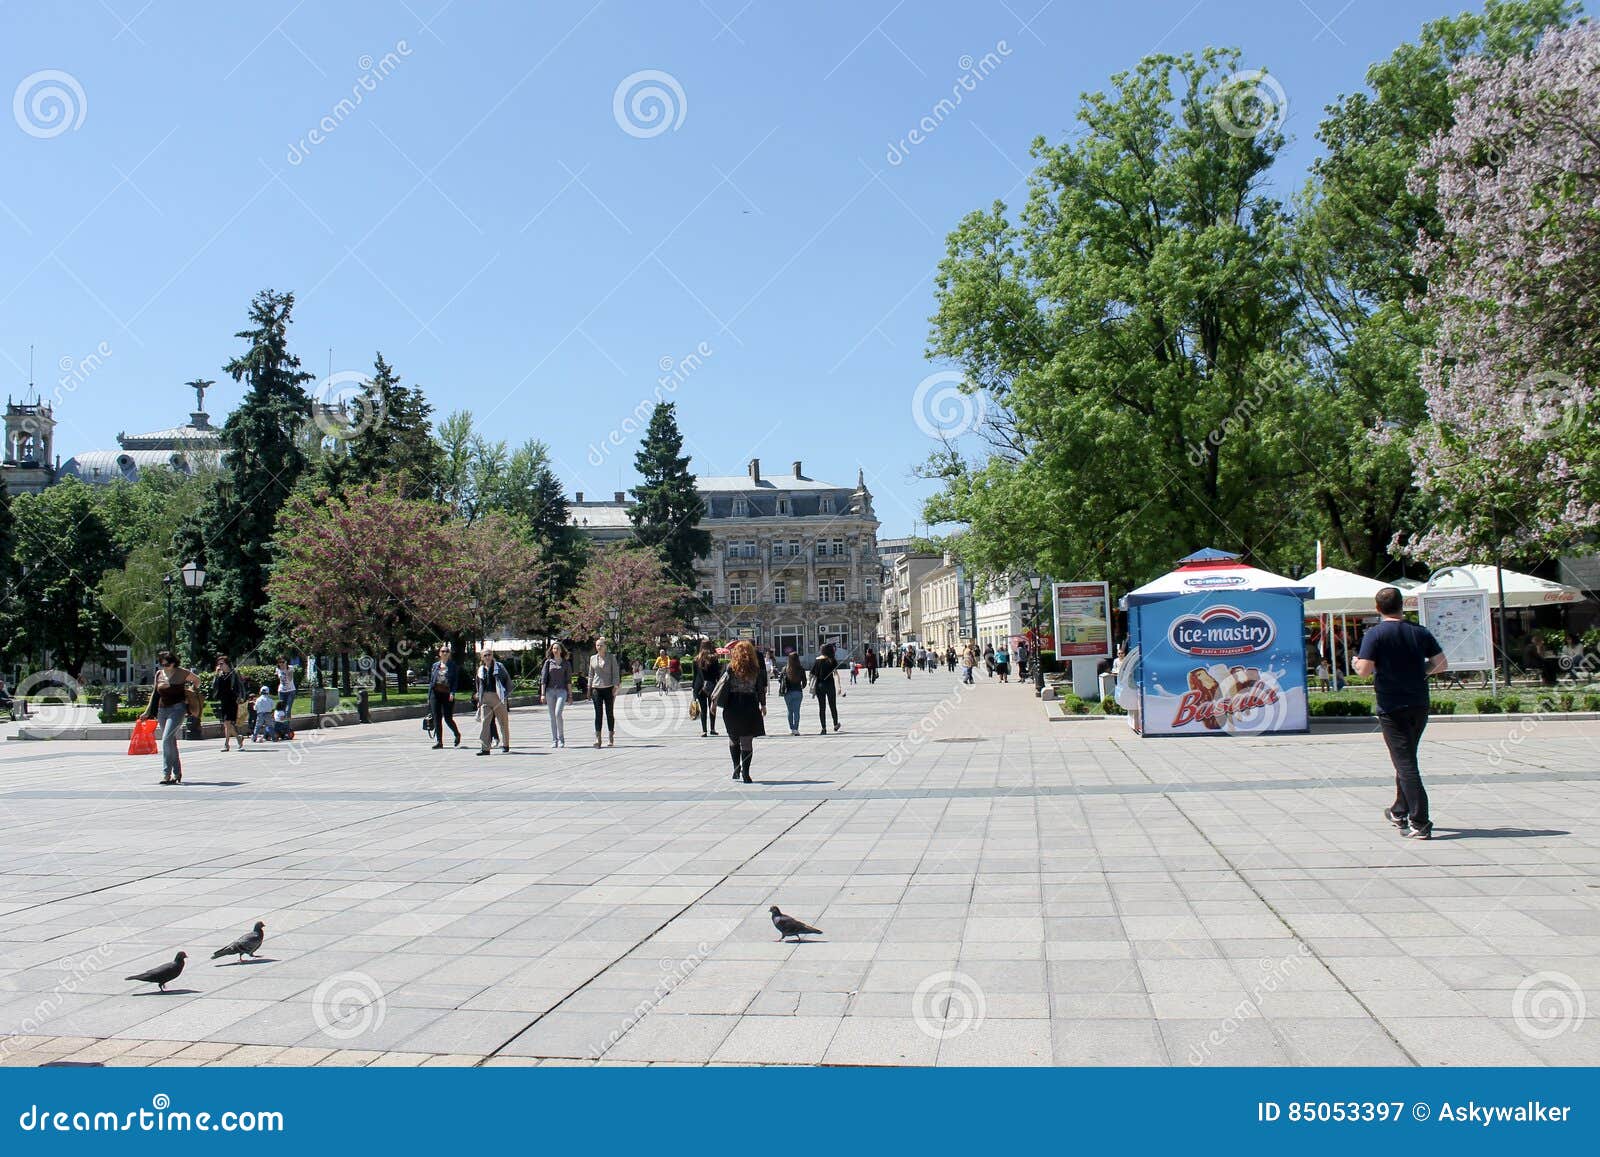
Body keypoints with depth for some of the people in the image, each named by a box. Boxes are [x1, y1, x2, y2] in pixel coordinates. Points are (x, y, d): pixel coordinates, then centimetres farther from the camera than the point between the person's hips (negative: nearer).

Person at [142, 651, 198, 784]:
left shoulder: (181, 673, -4)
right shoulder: (159, 674, 9)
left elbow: (197, 681, 11)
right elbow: (155, 693, 18)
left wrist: (192, 695, 5)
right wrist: (149, 712, 18)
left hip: (177, 709, -6)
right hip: (162, 709, 6)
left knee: (167, 739, -17)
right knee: (171, 742, 10)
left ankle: (166, 773, -16)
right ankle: (177, 773, 19)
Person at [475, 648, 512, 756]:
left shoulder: (499, 666, 2)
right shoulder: (481, 670, 14)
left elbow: (507, 680, 0)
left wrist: (506, 694, -8)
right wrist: (479, 698, 17)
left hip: (498, 697, -3)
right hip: (485, 698, 3)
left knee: (503, 722, 6)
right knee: (484, 722, -9)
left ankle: (505, 745, 21)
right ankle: (484, 747, -11)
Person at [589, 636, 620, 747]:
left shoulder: (611, 657, 1)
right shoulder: (592, 658, 10)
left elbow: (616, 673, -1)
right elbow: (591, 674, 16)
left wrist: (615, 687, -9)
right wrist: (589, 689, 12)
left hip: (609, 688, -2)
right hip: (596, 688, 2)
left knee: (609, 713, 3)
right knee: (598, 713, -6)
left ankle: (611, 738, 15)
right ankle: (597, 738, -9)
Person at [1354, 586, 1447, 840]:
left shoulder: (1376, 635, -11)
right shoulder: (1420, 632, 3)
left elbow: (1364, 670, -18)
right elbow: (1441, 664, 5)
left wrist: (1356, 664, 4)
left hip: (1392, 708, -5)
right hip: (1419, 706, 5)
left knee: (1405, 763, -4)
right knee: (1407, 758, 21)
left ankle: (1420, 824, -10)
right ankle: (1400, 812, 33)